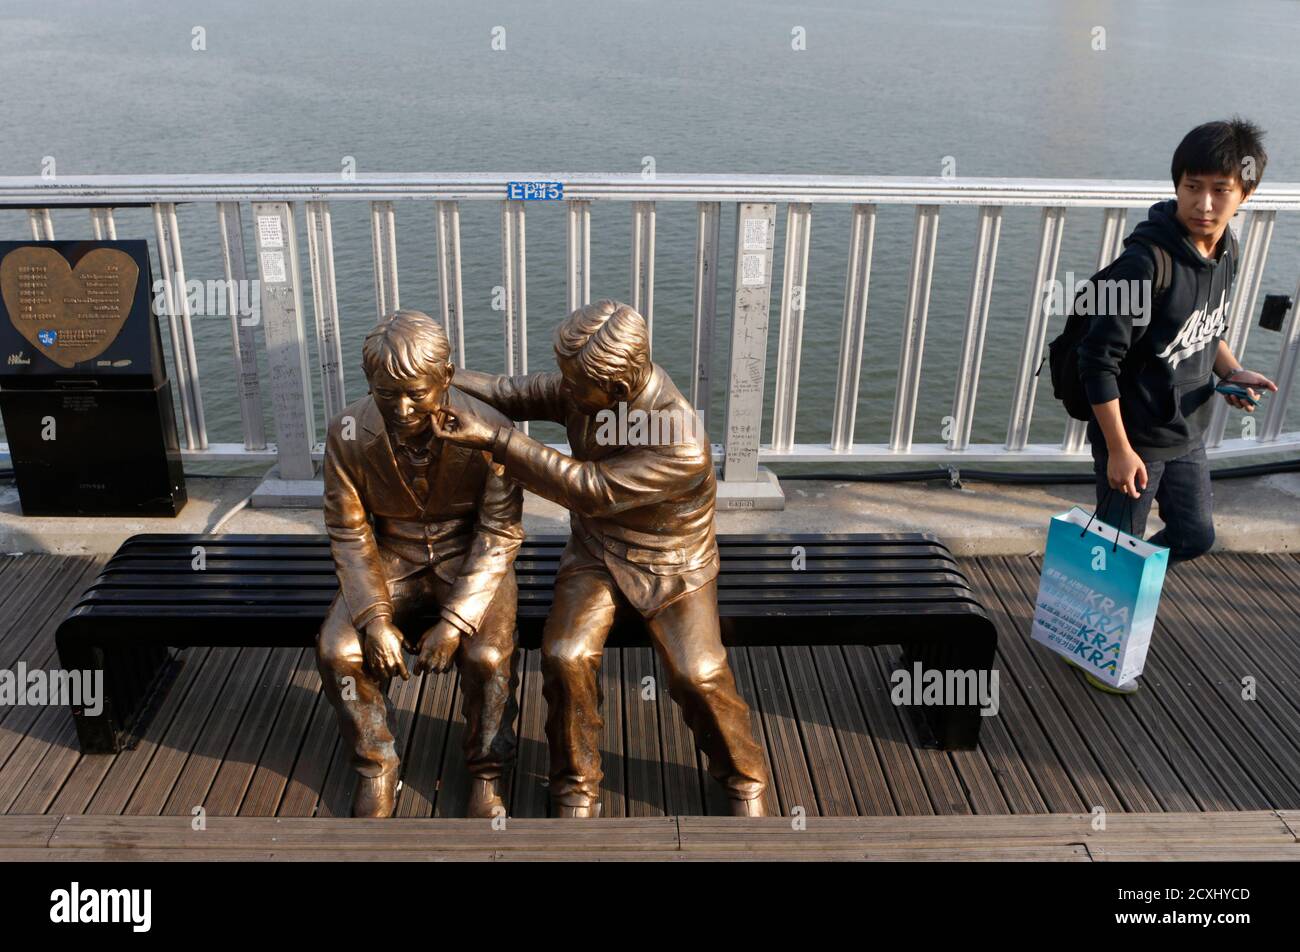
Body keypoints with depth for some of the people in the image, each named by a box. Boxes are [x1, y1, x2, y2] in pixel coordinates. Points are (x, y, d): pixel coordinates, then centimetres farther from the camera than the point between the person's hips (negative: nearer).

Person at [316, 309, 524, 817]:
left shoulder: (489, 430, -24)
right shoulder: (347, 433, -18)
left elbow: (500, 534, -17)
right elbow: (348, 531, -6)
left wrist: (455, 621, -25)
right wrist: (374, 617, -18)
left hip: (470, 556, -2)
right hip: (392, 557, 2)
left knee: (488, 655, -26)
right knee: (337, 651, -18)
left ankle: (487, 774, 4)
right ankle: (375, 766, 9)